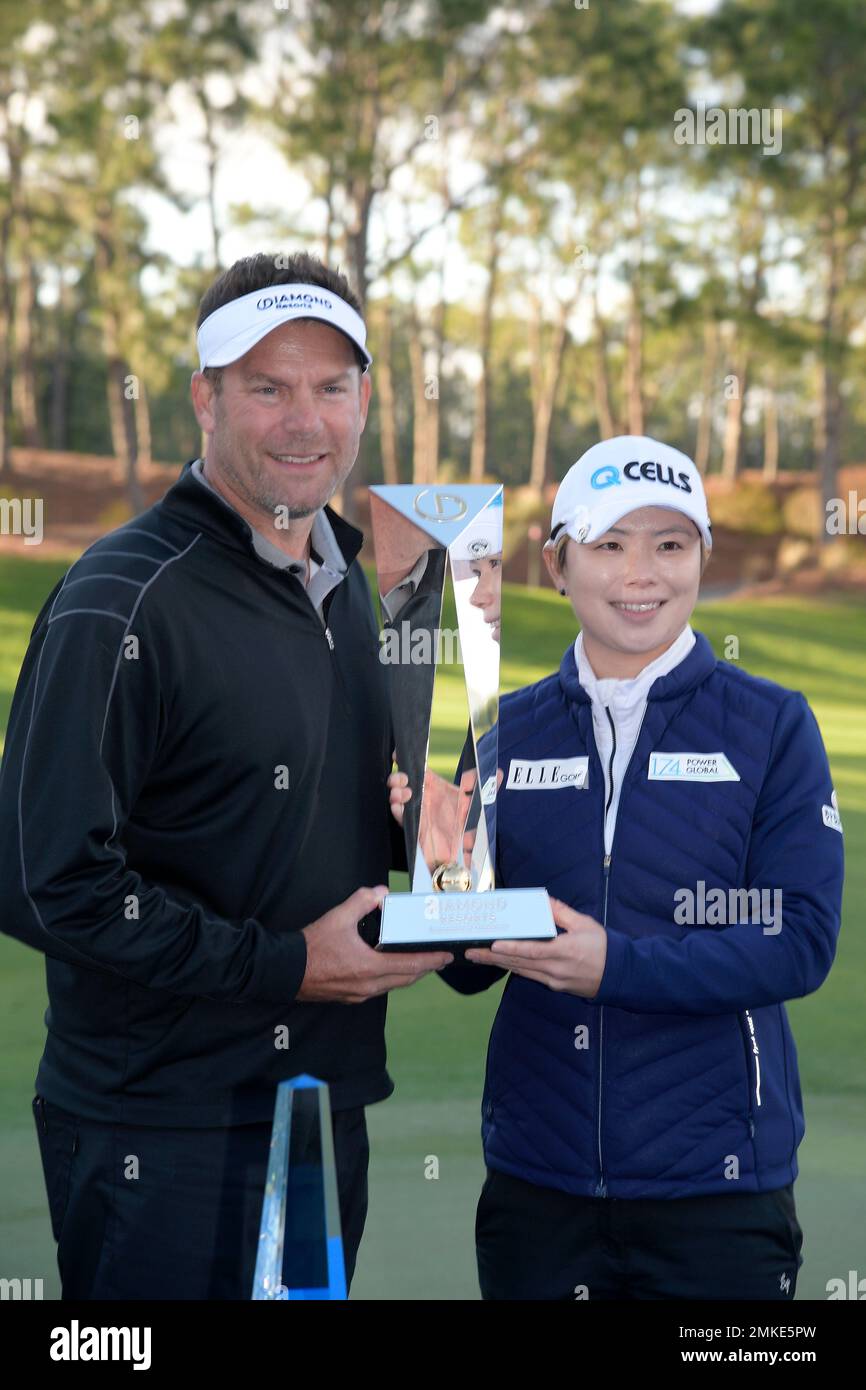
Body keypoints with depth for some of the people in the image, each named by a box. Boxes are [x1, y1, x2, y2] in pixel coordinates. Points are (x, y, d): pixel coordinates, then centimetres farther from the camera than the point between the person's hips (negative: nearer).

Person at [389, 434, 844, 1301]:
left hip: (716, 1185, -2)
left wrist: (617, 966, -22)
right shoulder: (510, 730, 4)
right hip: (537, 1179, 2)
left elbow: (802, 941, -11)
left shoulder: (772, 725, -2)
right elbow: (471, 969, 5)